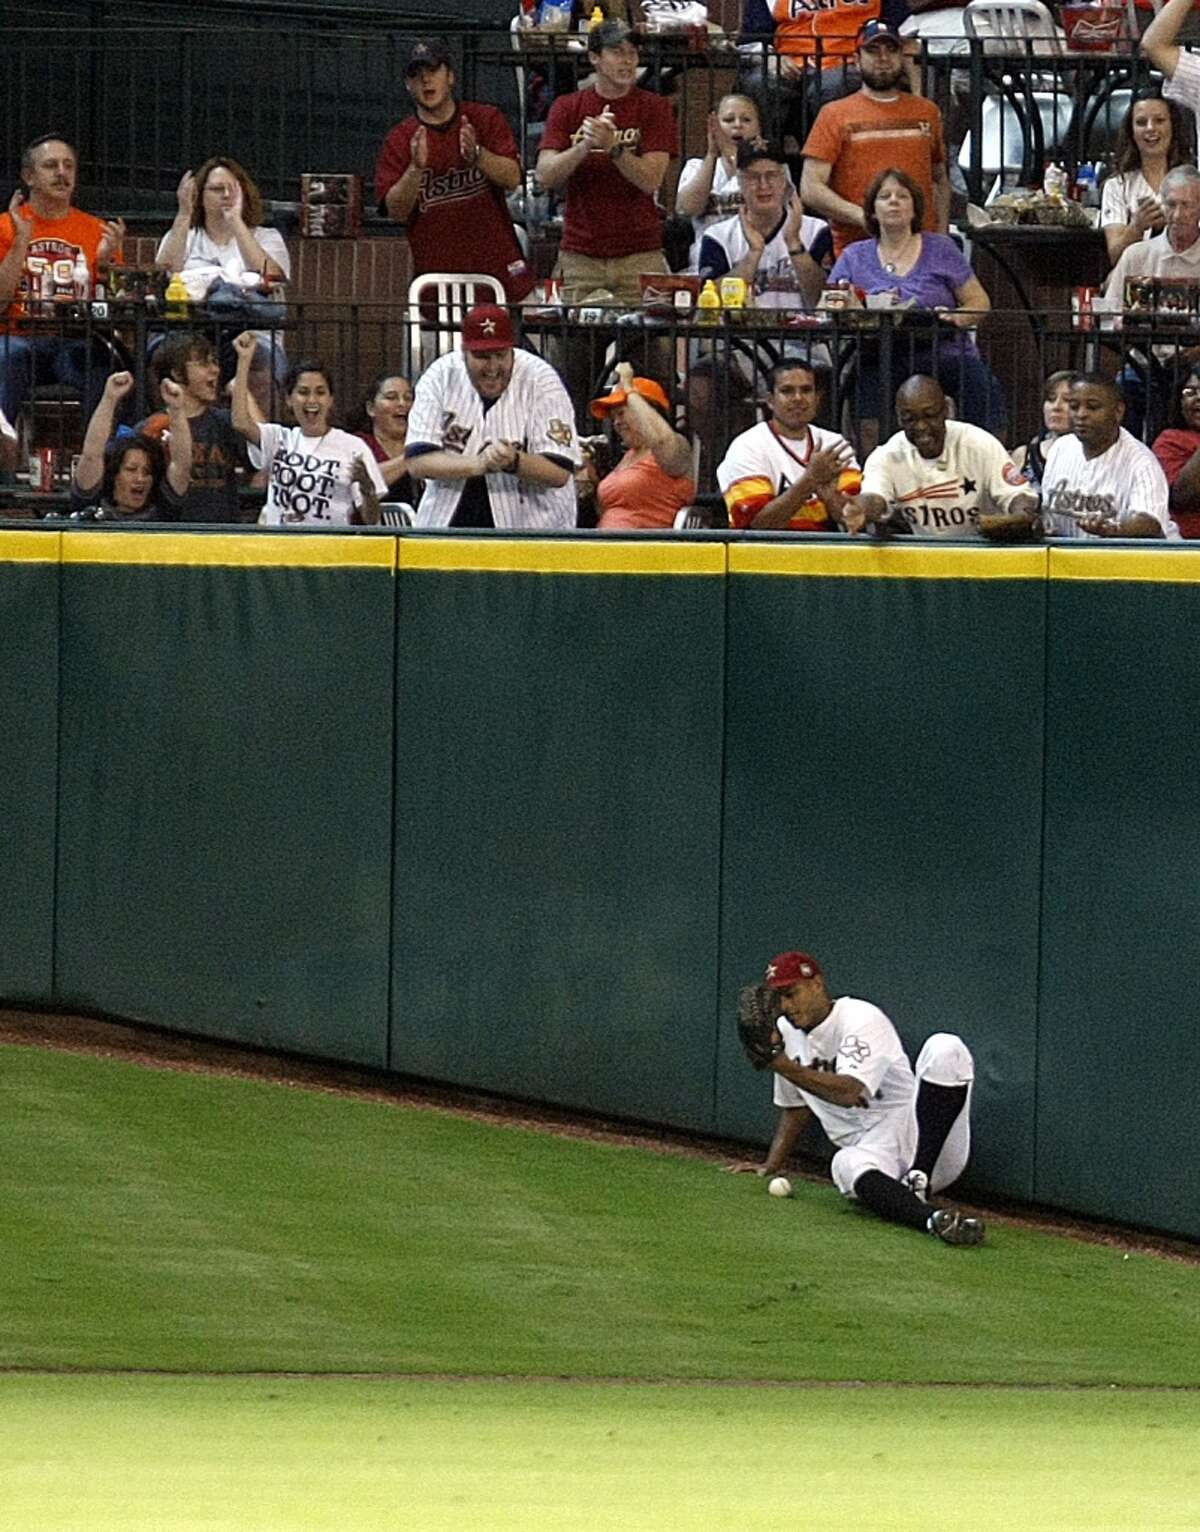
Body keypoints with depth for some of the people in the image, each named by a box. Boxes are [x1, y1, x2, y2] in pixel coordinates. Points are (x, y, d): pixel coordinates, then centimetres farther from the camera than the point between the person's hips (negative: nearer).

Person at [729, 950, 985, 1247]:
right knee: (846, 1164, -35)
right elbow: (795, 1108, 28)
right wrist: (770, 1166, 19)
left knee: (943, 1047, -30)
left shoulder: (861, 1019, -7)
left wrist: (780, 1064, -25)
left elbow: (849, 1093, -22)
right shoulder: (787, 1032, 15)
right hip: (866, 1152, 4)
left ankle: (918, 1183, -40)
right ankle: (934, 1219, -62)